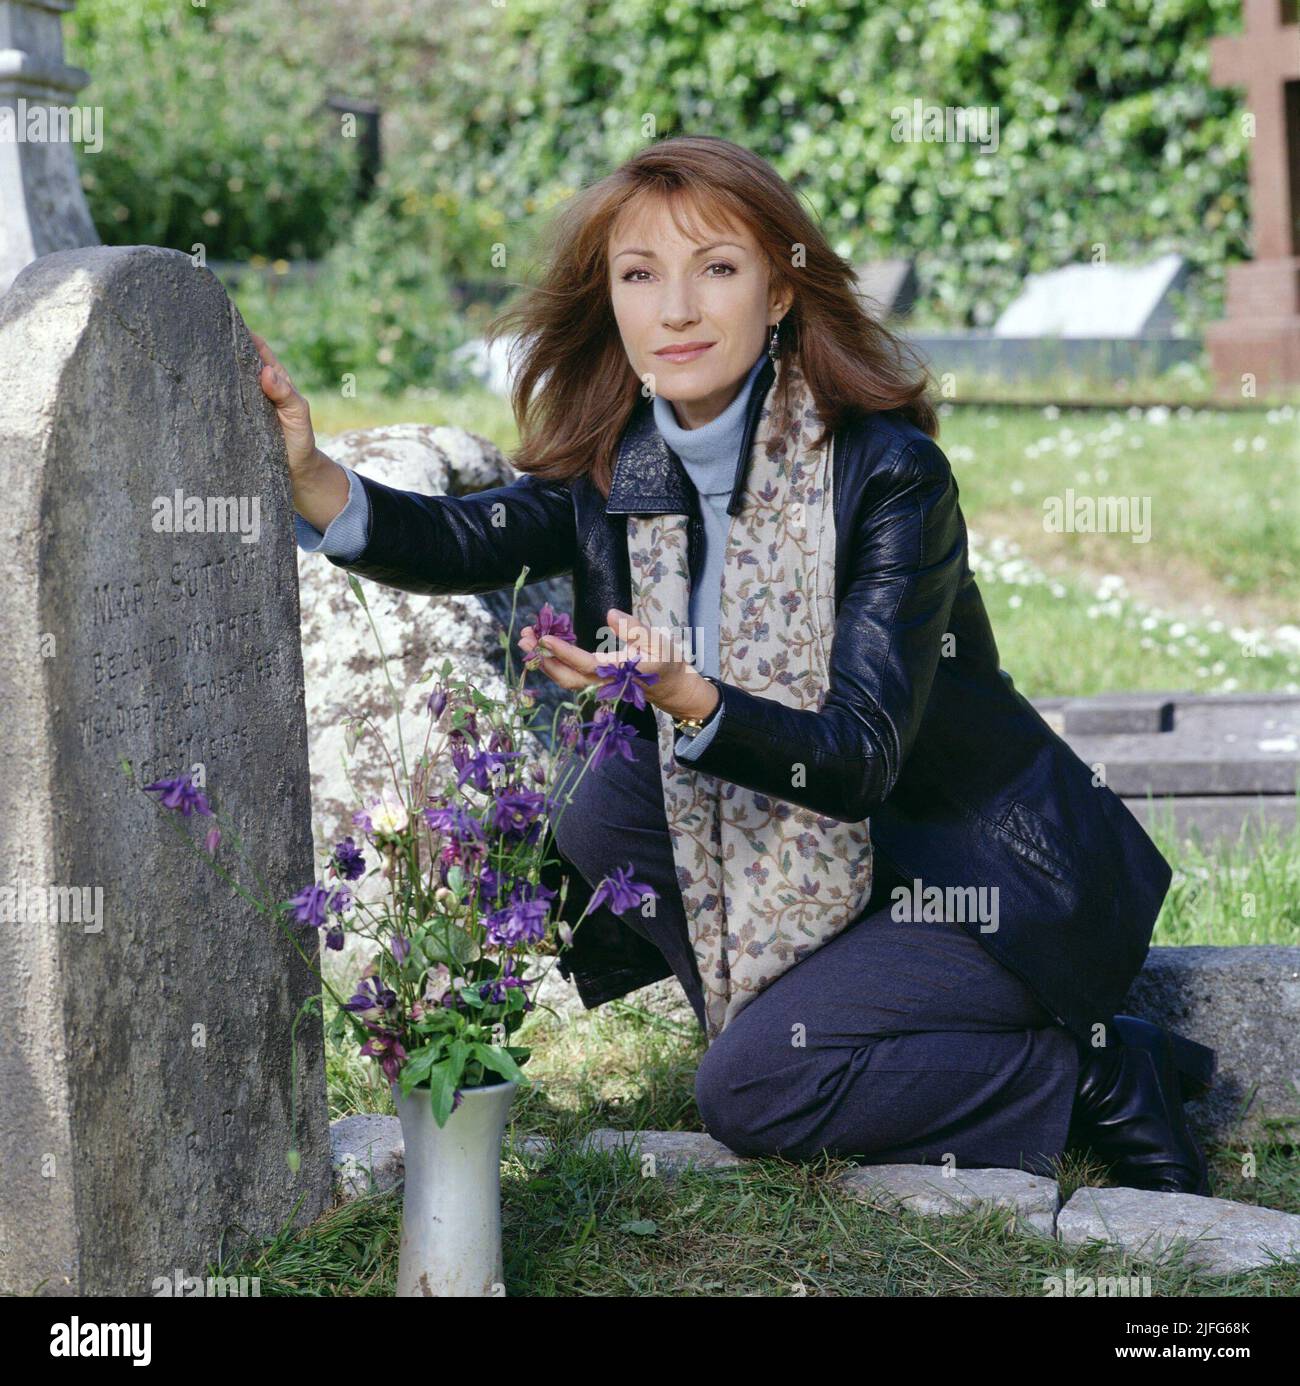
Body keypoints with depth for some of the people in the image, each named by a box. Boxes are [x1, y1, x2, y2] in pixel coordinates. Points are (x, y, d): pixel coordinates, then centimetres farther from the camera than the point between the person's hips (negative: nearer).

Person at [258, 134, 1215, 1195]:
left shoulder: (890, 471, -22)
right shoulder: (615, 470, -3)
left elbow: (861, 758, -27)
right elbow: (461, 538, -22)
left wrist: (687, 699, -44)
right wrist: (309, 478, -41)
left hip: (999, 881, -6)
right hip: (818, 863, 6)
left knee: (753, 1092, -19)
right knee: (606, 810, -14)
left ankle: (1097, 1074, -1)